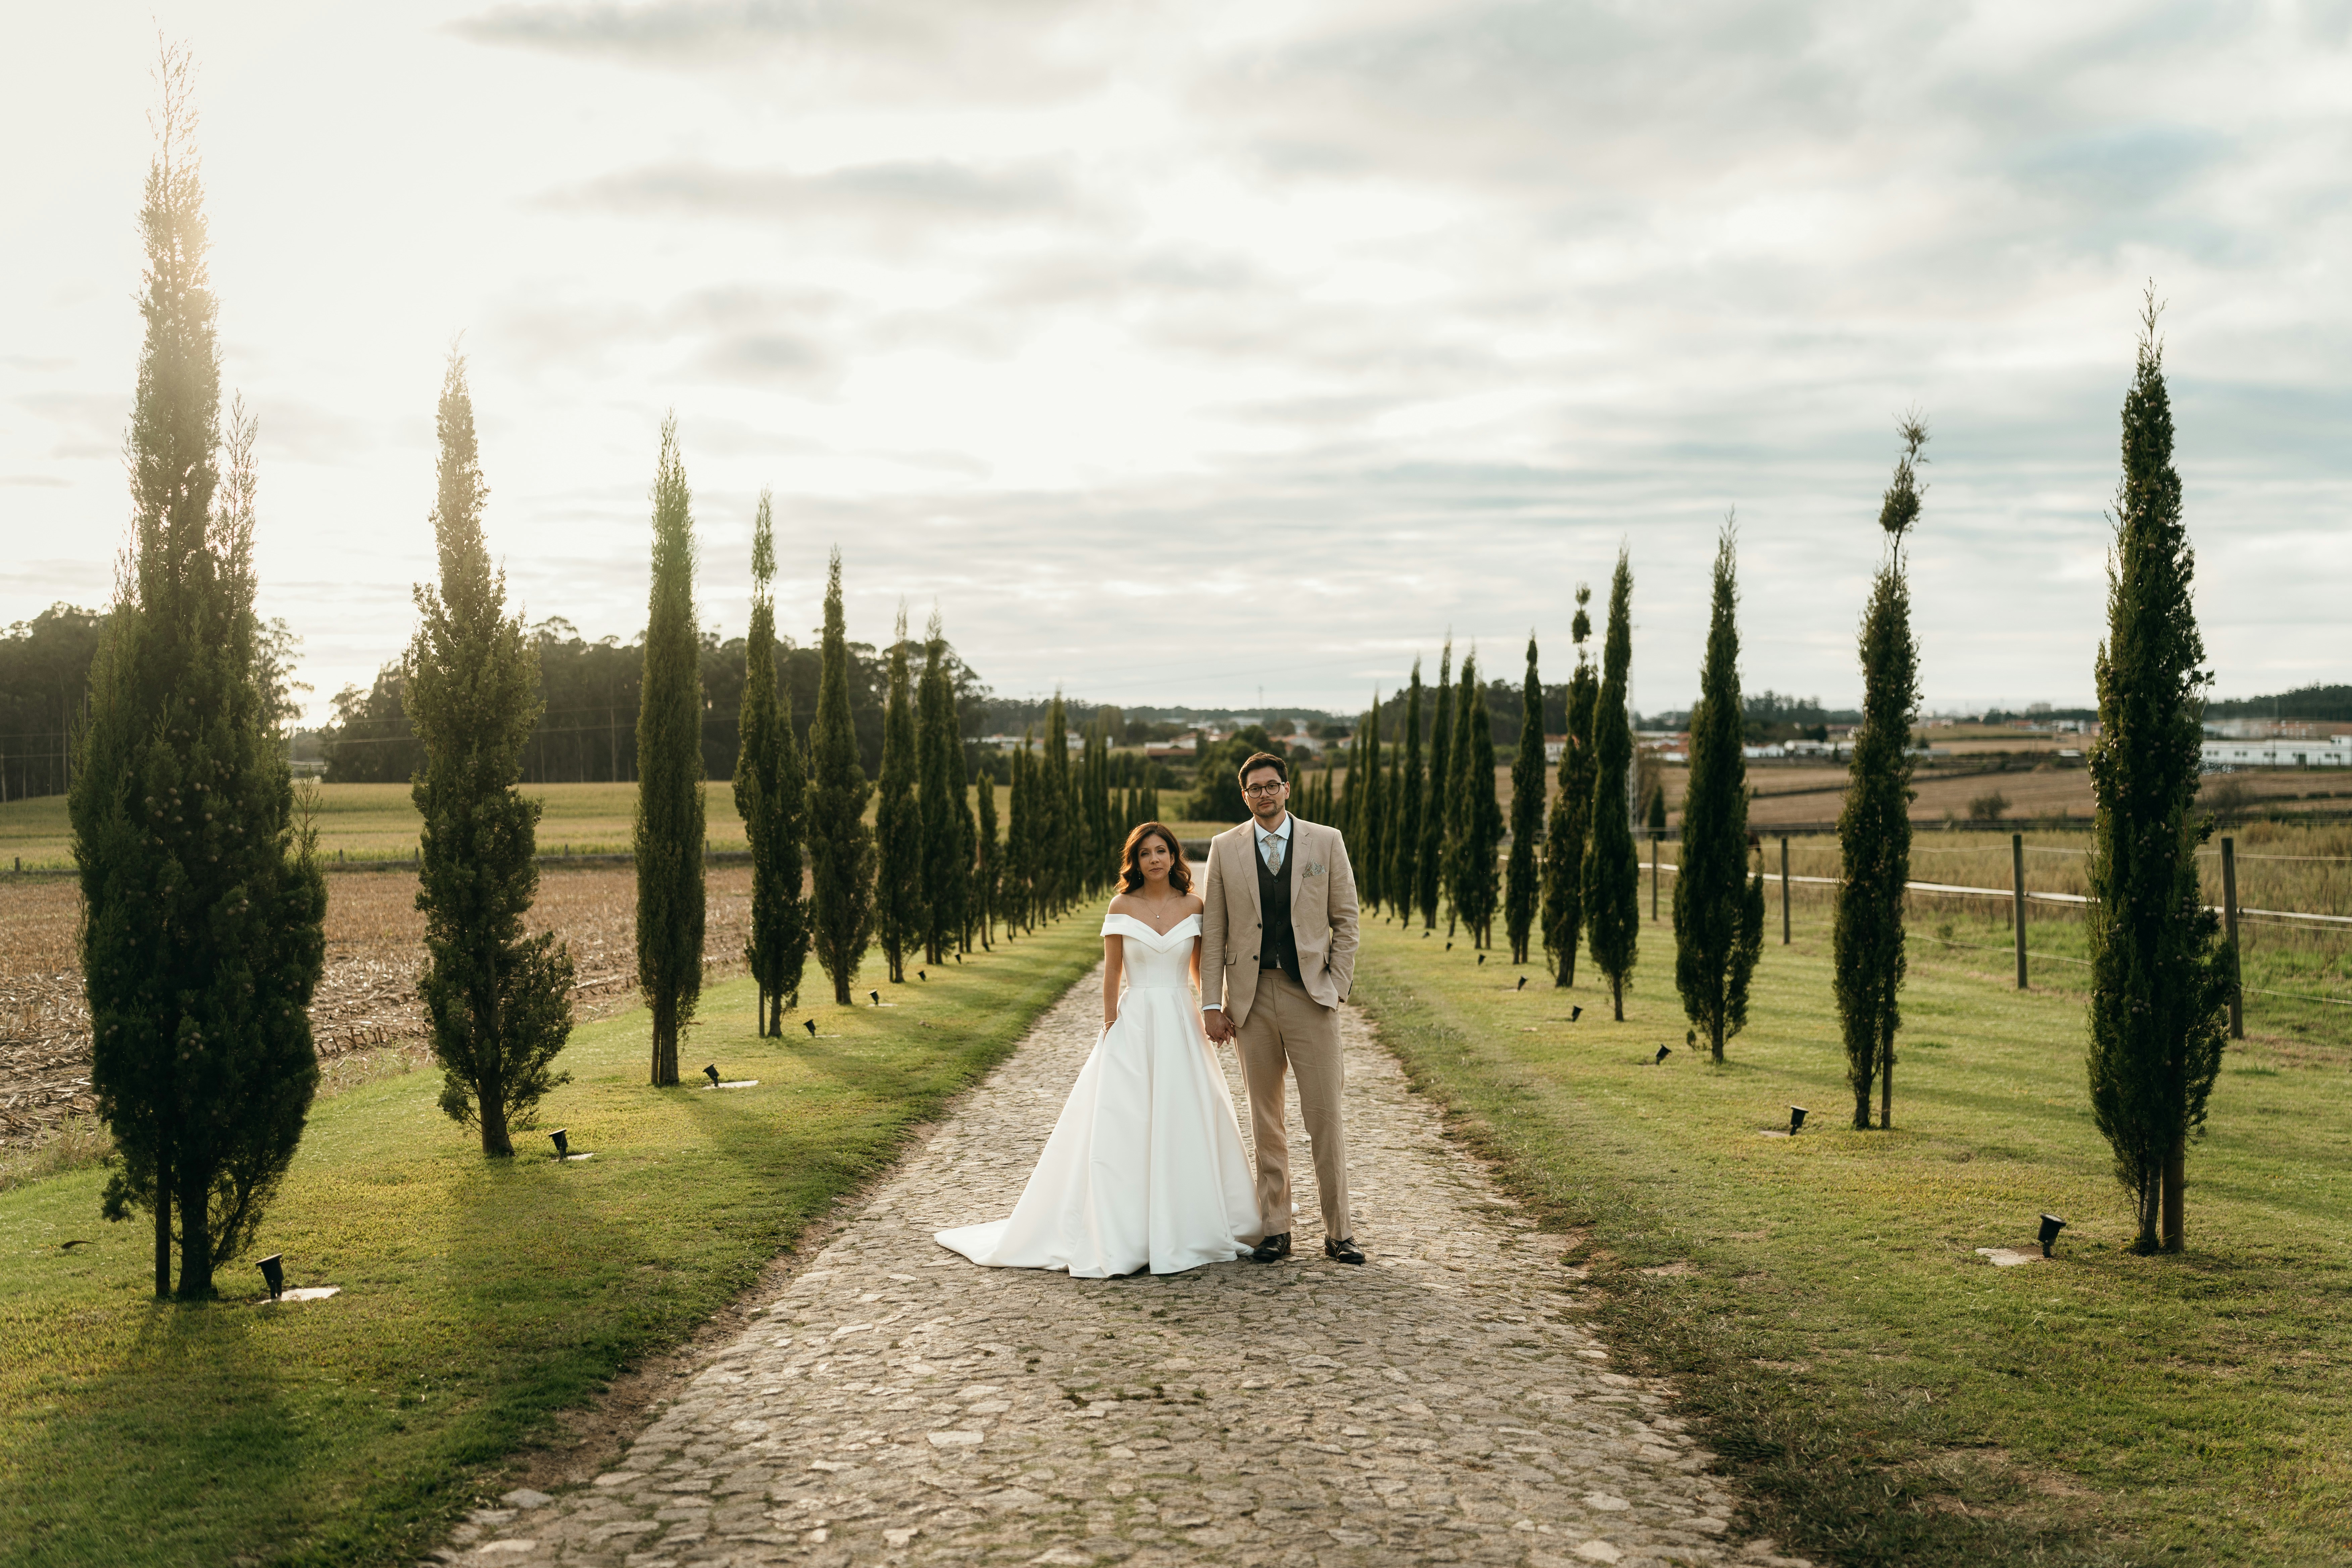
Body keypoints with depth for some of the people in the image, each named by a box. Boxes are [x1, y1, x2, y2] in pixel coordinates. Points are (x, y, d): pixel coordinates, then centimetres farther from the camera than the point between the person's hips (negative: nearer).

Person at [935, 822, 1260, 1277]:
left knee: (1186, 1126, 3)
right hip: (1134, 1023, -2)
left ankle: (1187, 1229, 15)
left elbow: (1201, 969, 10)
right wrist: (1110, 1028, -4)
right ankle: (1117, 1236, 2)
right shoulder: (1122, 907, 0)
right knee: (1121, 1128, -5)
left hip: (1181, 1026, 2)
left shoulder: (1193, 906, 5)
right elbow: (1112, 973, 1)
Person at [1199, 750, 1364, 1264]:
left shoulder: (1326, 842, 4)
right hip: (1251, 999, 1)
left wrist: (1338, 986, -2)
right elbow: (1213, 931, 6)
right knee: (1265, 1123, 7)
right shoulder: (1225, 848, 6)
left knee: (1326, 1118, -2)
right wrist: (1211, 1003, 1)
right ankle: (1274, 1230, 15)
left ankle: (1338, 1232, 6)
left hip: (1310, 993, -1)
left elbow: (1346, 920, 6)